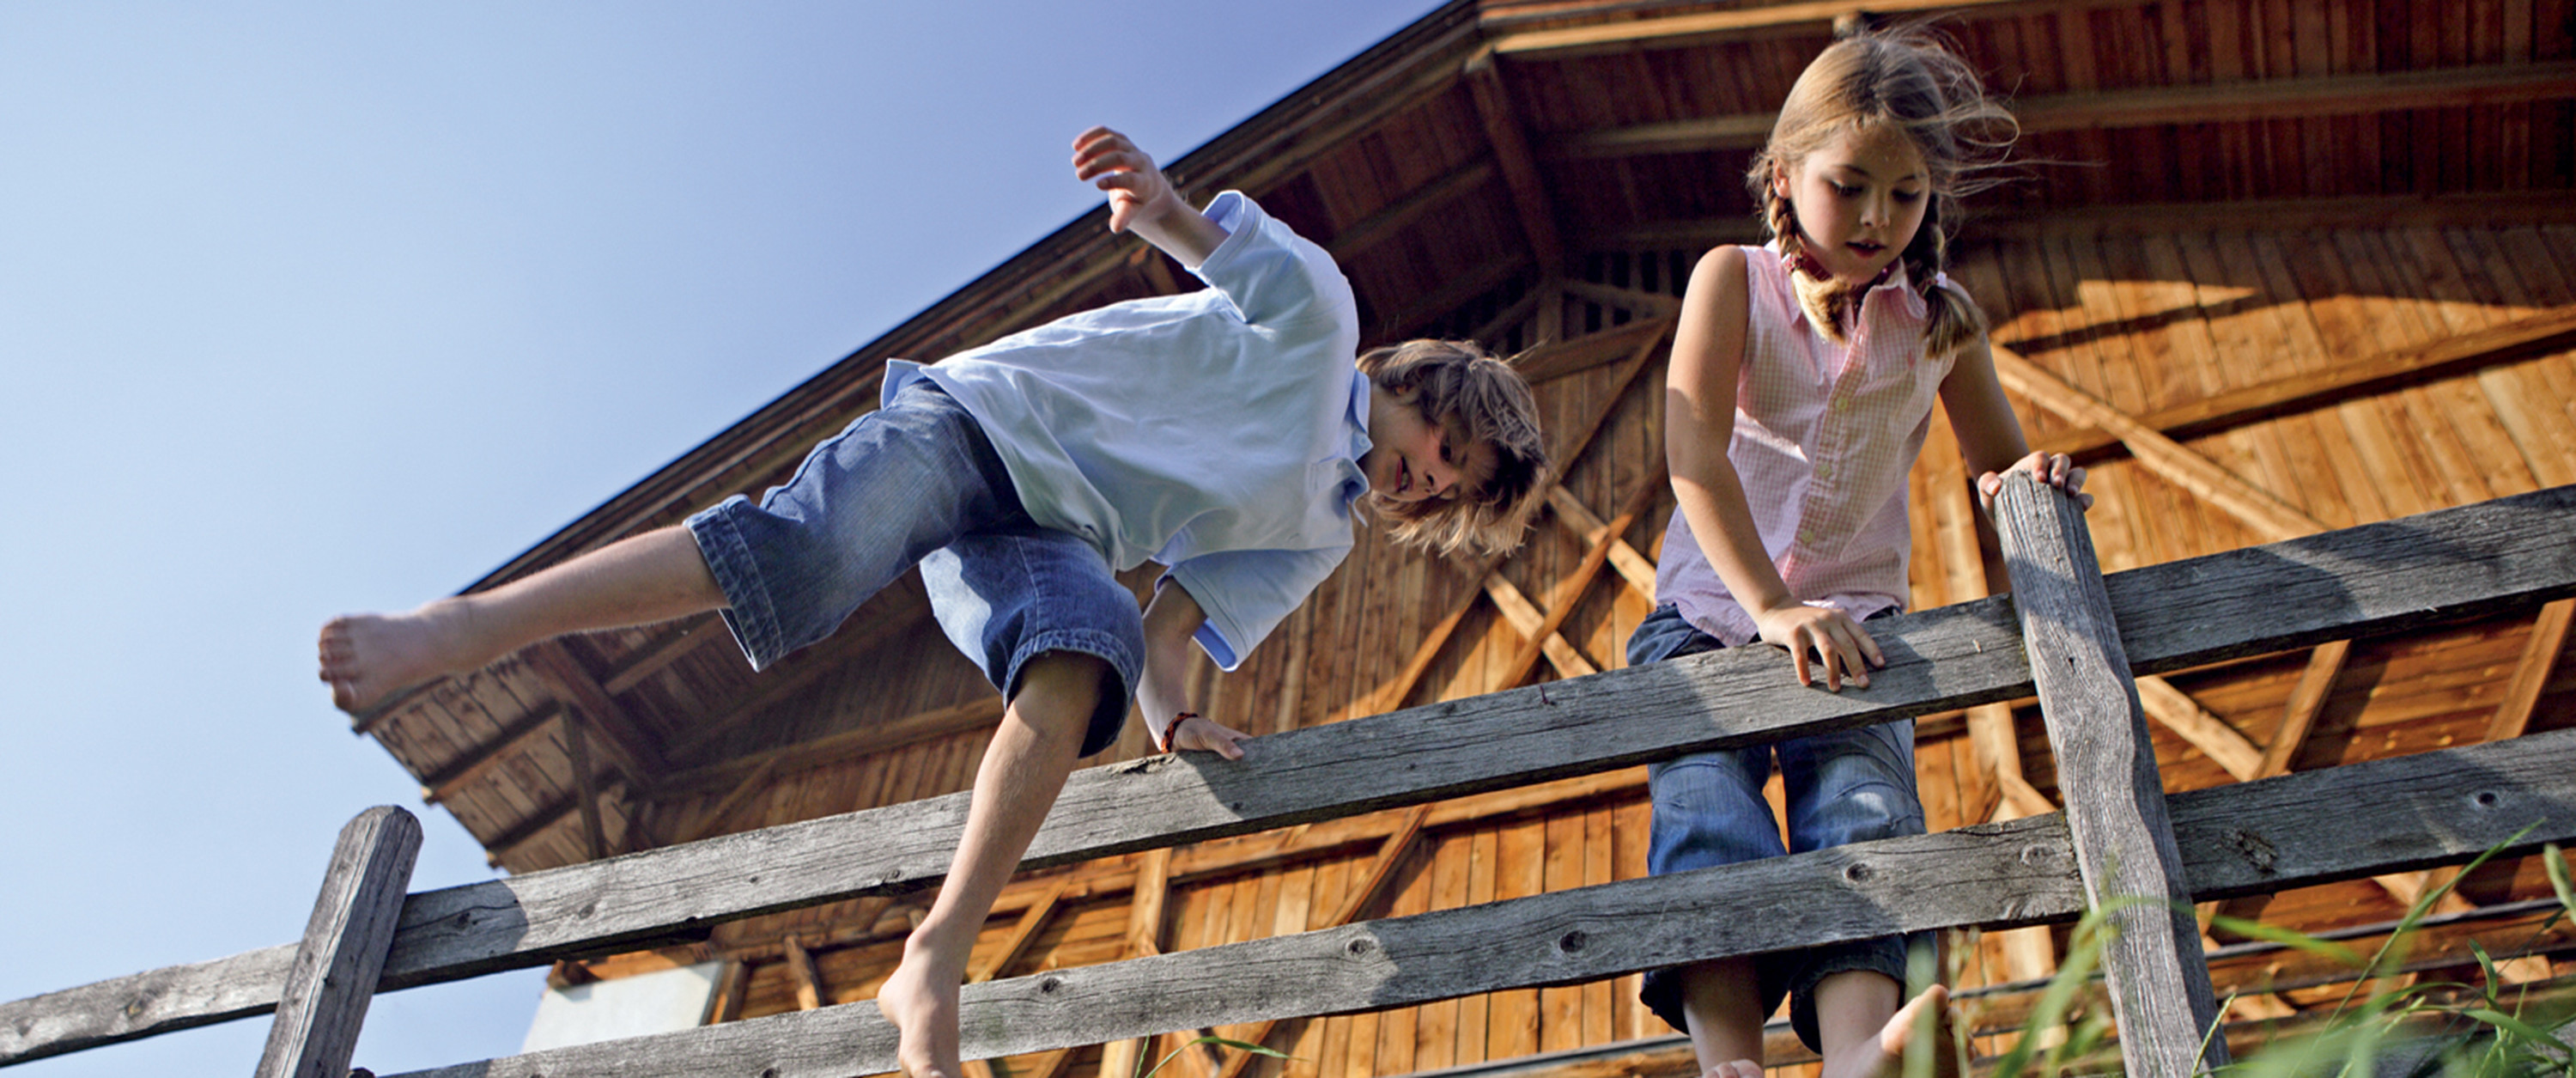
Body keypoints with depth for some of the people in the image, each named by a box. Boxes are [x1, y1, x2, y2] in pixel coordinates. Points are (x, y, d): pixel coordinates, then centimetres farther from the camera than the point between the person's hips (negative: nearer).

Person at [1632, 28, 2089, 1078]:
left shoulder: (1941, 320, 12)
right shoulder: (1736, 279, 3)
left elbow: (2000, 462, 22)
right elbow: (1694, 459, -11)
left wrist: (2033, 482, -5)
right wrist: (1768, 607, -25)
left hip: (1852, 618, 1)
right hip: (1705, 612, -1)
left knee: (1859, 796, -28)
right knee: (1706, 801, -28)